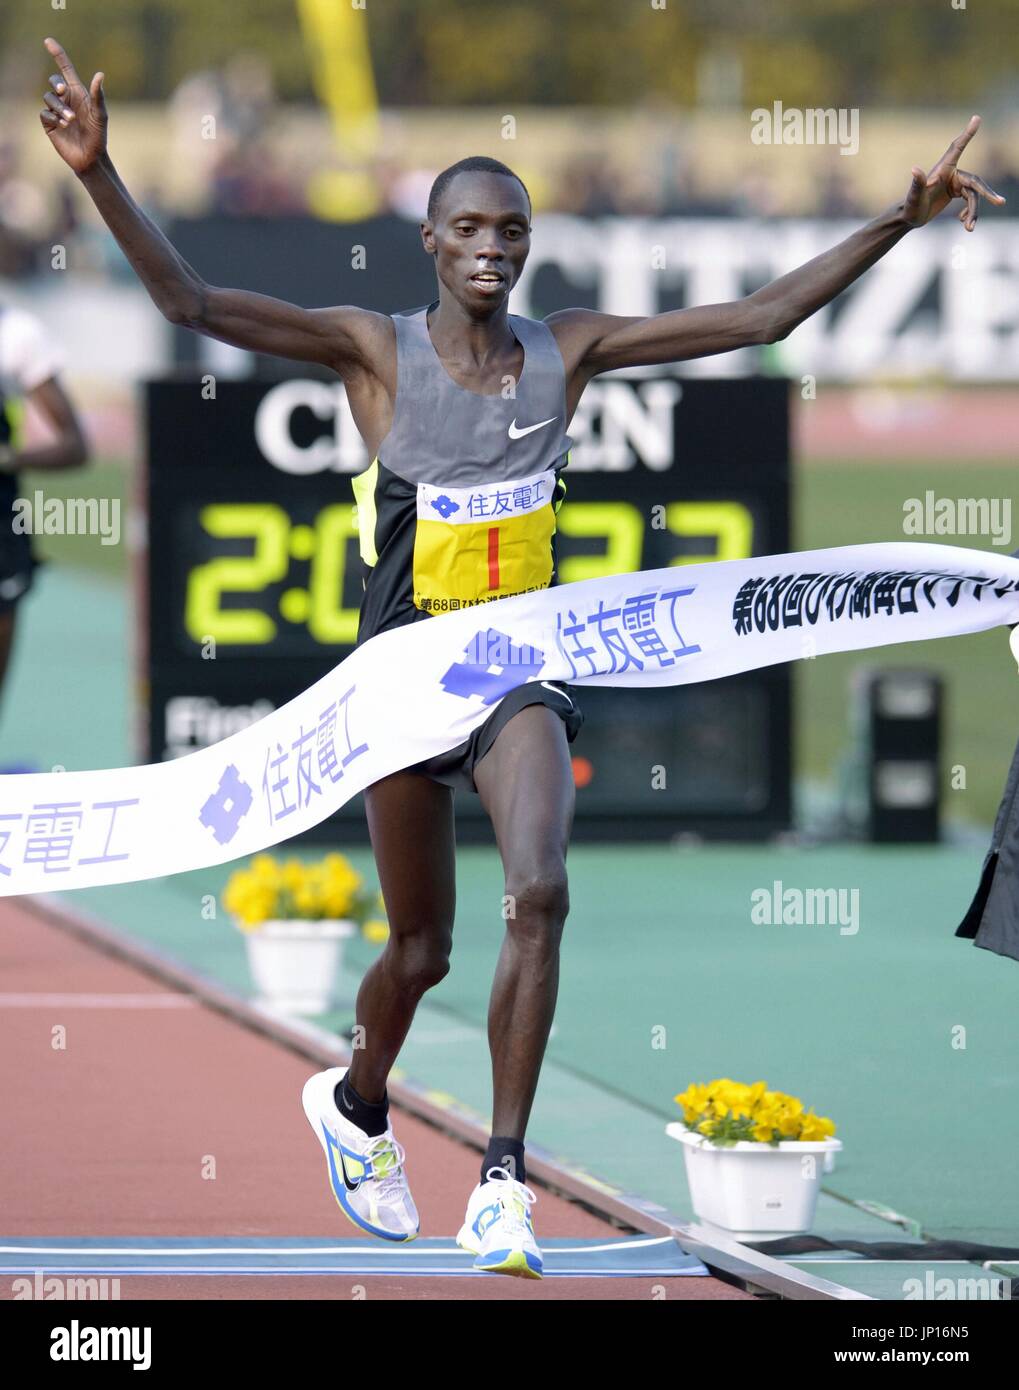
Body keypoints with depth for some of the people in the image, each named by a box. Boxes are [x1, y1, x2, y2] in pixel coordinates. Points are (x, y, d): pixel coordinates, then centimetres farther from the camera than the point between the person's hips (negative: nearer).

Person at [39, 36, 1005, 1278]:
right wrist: (100, 179, -31)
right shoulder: (375, 348, -9)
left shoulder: (569, 349, -1)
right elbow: (192, 303, -18)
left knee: (539, 894, -23)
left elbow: (762, 316, -1)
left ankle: (502, 1180, -16)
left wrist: (902, 220, -6)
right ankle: (355, 1102, 43)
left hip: (521, 668, 1)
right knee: (422, 950, 9)